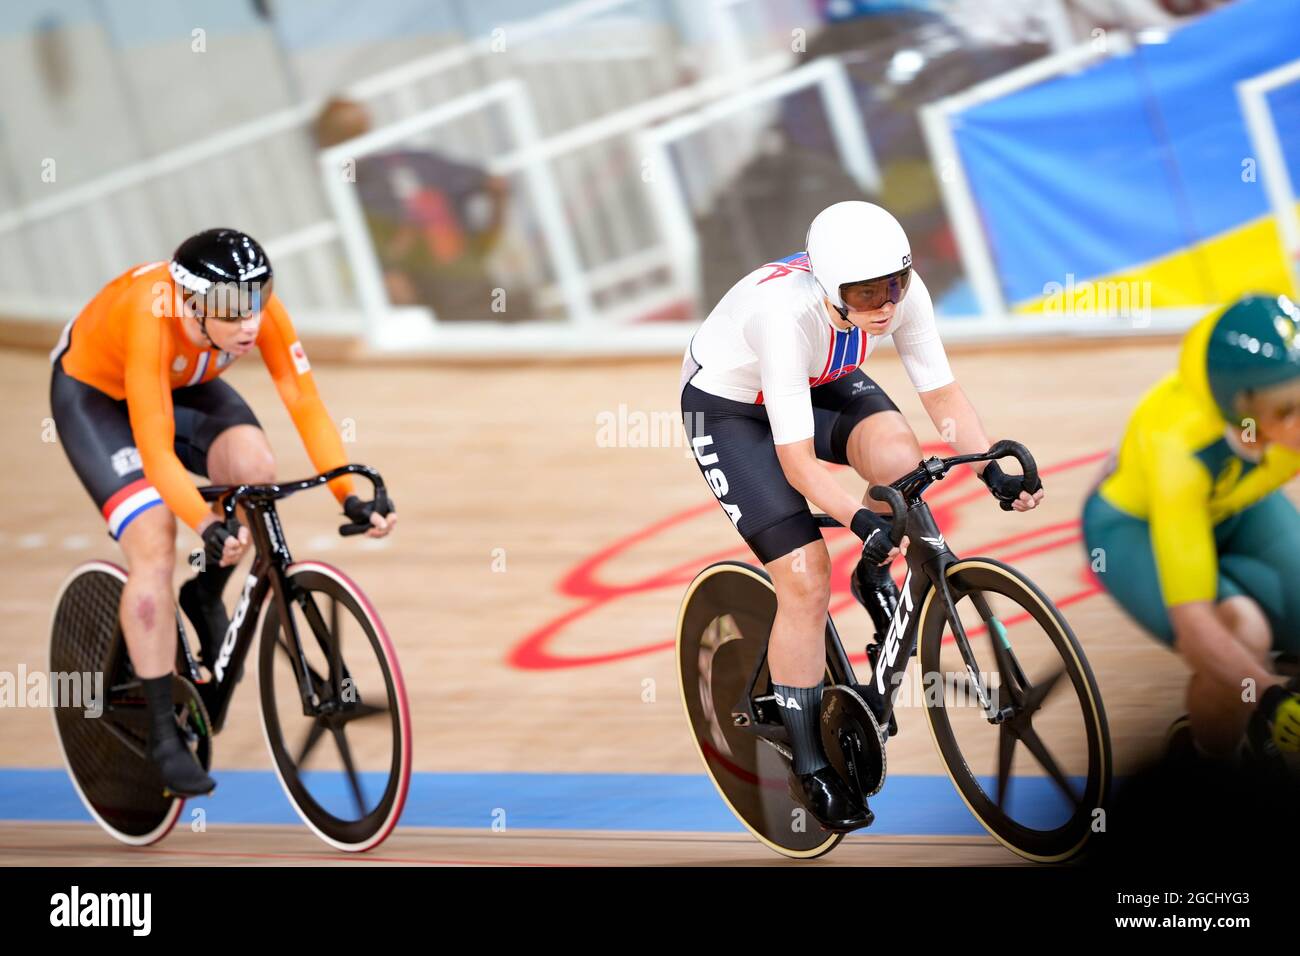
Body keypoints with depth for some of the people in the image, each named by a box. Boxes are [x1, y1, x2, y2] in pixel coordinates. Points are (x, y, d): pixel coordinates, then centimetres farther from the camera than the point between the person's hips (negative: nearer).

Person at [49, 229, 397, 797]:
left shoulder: (260, 309, -29)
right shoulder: (152, 318, -41)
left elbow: (306, 404, -27)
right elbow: (156, 450, -44)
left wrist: (349, 497, -38)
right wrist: (206, 527, -57)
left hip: (184, 384, 5)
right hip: (96, 390, -5)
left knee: (255, 469, -24)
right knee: (155, 544, -20)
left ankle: (205, 598, 5)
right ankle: (162, 733, -11)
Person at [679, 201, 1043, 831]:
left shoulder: (903, 291, -25)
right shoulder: (788, 312, -40)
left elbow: (942, 393, -13)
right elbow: (795, 458, -36)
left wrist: (995, 473, -26)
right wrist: (859, 518, -49)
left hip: (820, 383, 5)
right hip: (729, 406, -5)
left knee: (899, 457, -27)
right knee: (805, 580, -15)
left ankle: (876, 579, 6)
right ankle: (808, 768, 1)